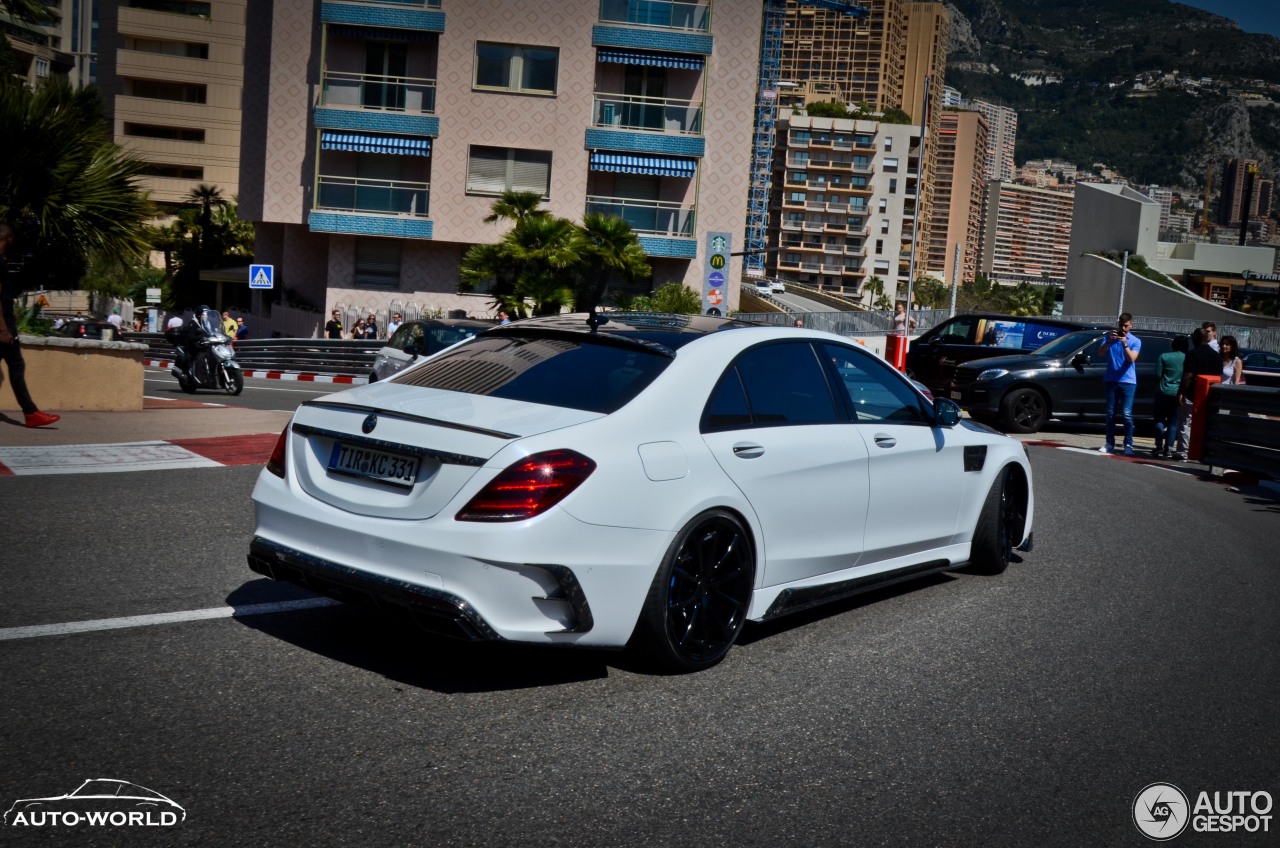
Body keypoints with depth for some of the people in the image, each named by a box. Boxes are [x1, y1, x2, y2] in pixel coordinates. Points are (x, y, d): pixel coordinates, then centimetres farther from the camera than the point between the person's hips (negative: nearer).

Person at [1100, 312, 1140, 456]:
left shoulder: (1136, 341, 3)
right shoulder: (1110, 336, 7)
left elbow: (1131, 359, -10)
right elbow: (1101, 353, -4)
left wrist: (1125, 344, -22)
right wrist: (1109, 341, -20)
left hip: (1128, 381, -2)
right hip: (1111, 380, 2)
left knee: (1126, 414, -8)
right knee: (1110, 414, 4)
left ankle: (1128, 445, -6)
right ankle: (1110, 444, 8)